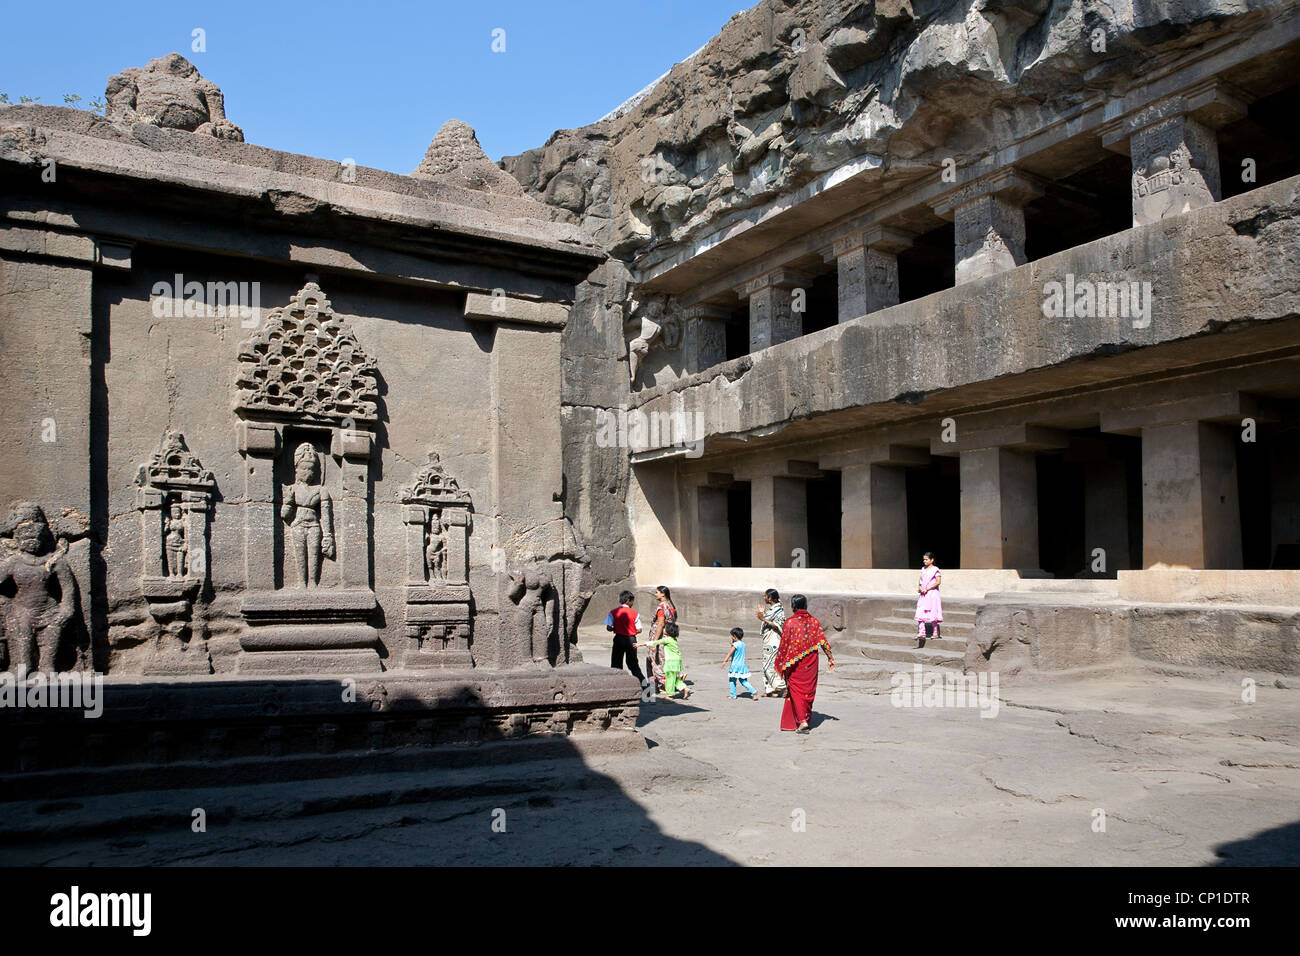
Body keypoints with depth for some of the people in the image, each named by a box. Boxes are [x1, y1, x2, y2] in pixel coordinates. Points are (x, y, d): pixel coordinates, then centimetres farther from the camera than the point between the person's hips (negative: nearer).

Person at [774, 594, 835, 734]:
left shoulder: (790, 622, -10)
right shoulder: (814, 621, 1)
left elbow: (784, 644, -7)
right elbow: (823, 641, -2)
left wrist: (782, 663, 2)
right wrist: (830, 658, 4)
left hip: (795, 662, -4)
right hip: (811, 662, 4)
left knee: (796, 690, 0)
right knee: (809, 690, 15)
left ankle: (802, 721, -13)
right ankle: (807, 719, 25)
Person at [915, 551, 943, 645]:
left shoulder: (935, 570, -7)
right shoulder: (923, 569, 15)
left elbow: (938, 582, -14)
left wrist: (927, 589, -17)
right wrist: (918, 587, 2)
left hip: (932, 593, -7)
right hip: (923, 595, 7)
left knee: (932, 614, -3)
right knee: (920, 613, -1)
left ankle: (936, 633, 8)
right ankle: (921, 633, 0)